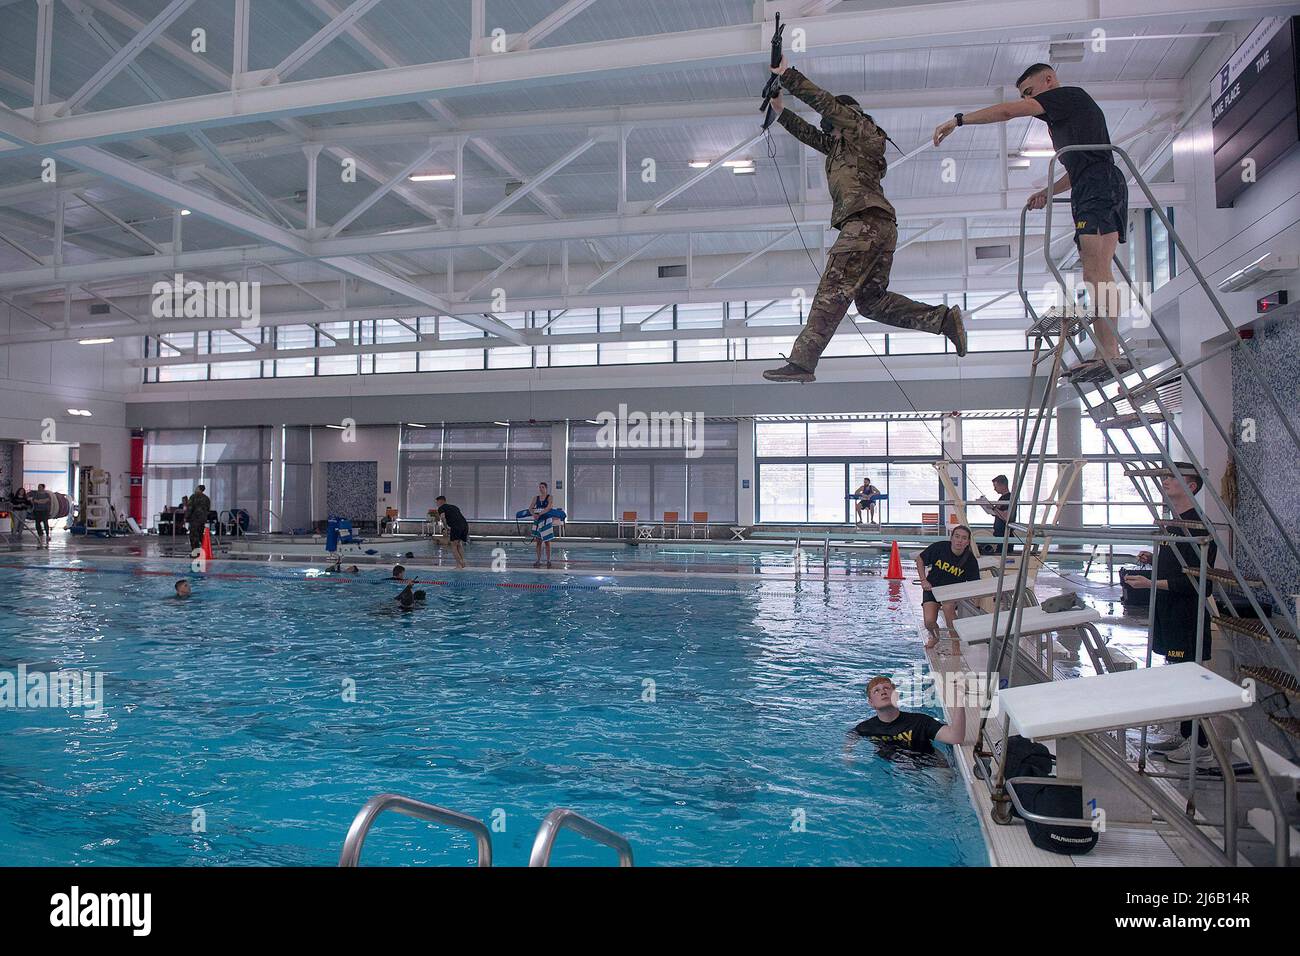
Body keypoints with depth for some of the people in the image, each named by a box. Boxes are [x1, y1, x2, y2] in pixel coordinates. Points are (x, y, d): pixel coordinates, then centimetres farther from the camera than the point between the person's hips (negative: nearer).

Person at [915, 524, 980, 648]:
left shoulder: (970, 560, -17)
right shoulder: (939, 547, -20)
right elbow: (920, 559, -4)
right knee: (929, 622, -15)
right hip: (932, 587, 0)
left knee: (948, 606, -33)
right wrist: (923, 580, -10)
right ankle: (935, 636, 22)